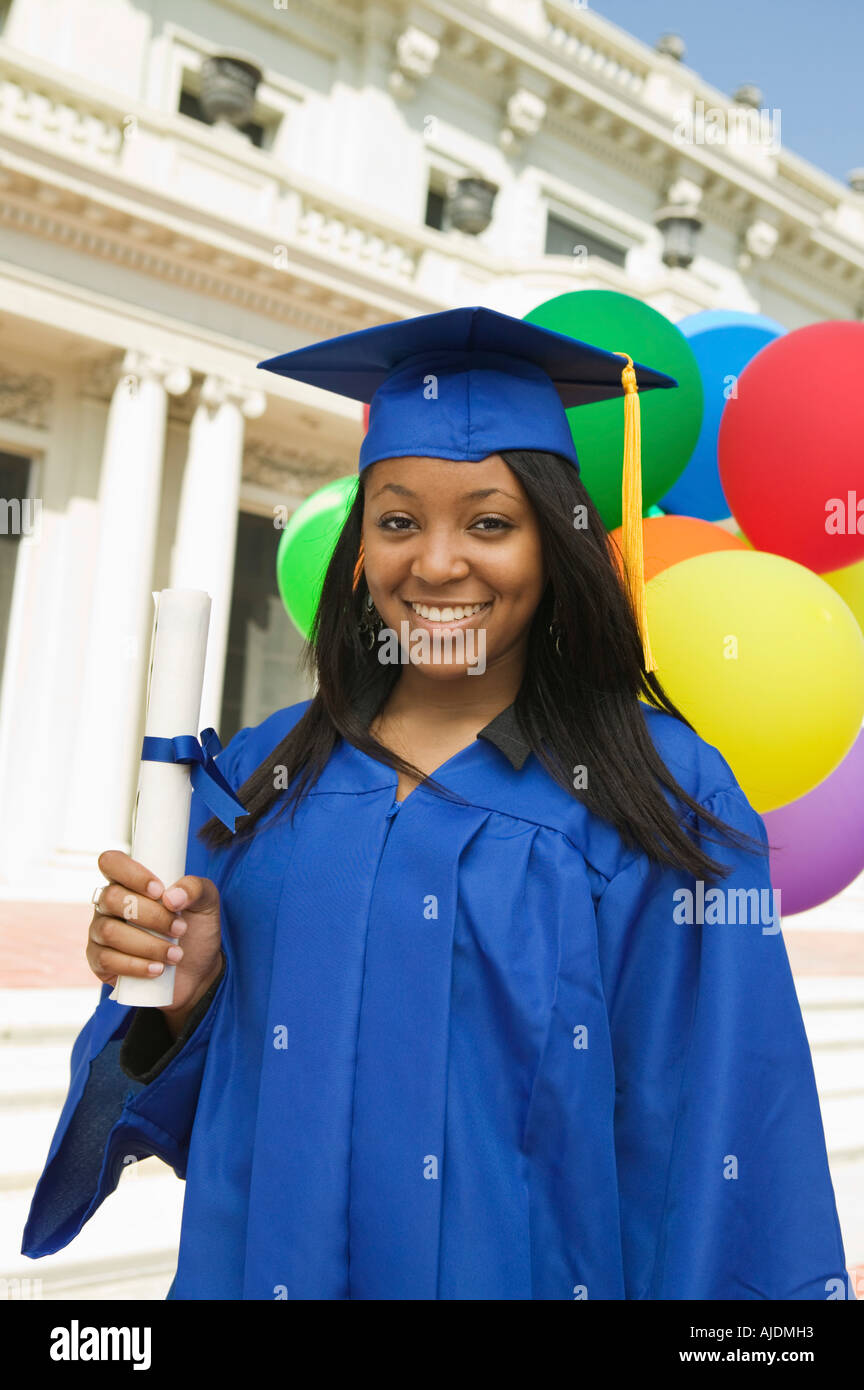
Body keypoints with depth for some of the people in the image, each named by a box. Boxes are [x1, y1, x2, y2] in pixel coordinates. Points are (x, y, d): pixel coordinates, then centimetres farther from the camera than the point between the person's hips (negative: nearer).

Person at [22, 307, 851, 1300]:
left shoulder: (663, 797, -14)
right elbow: (199, 1101, 1)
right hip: (262, 1264, 3)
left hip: (528, 1271, -2)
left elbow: (711, 1152, -11)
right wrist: (178, 994, -17)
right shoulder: (266, 773, -4)